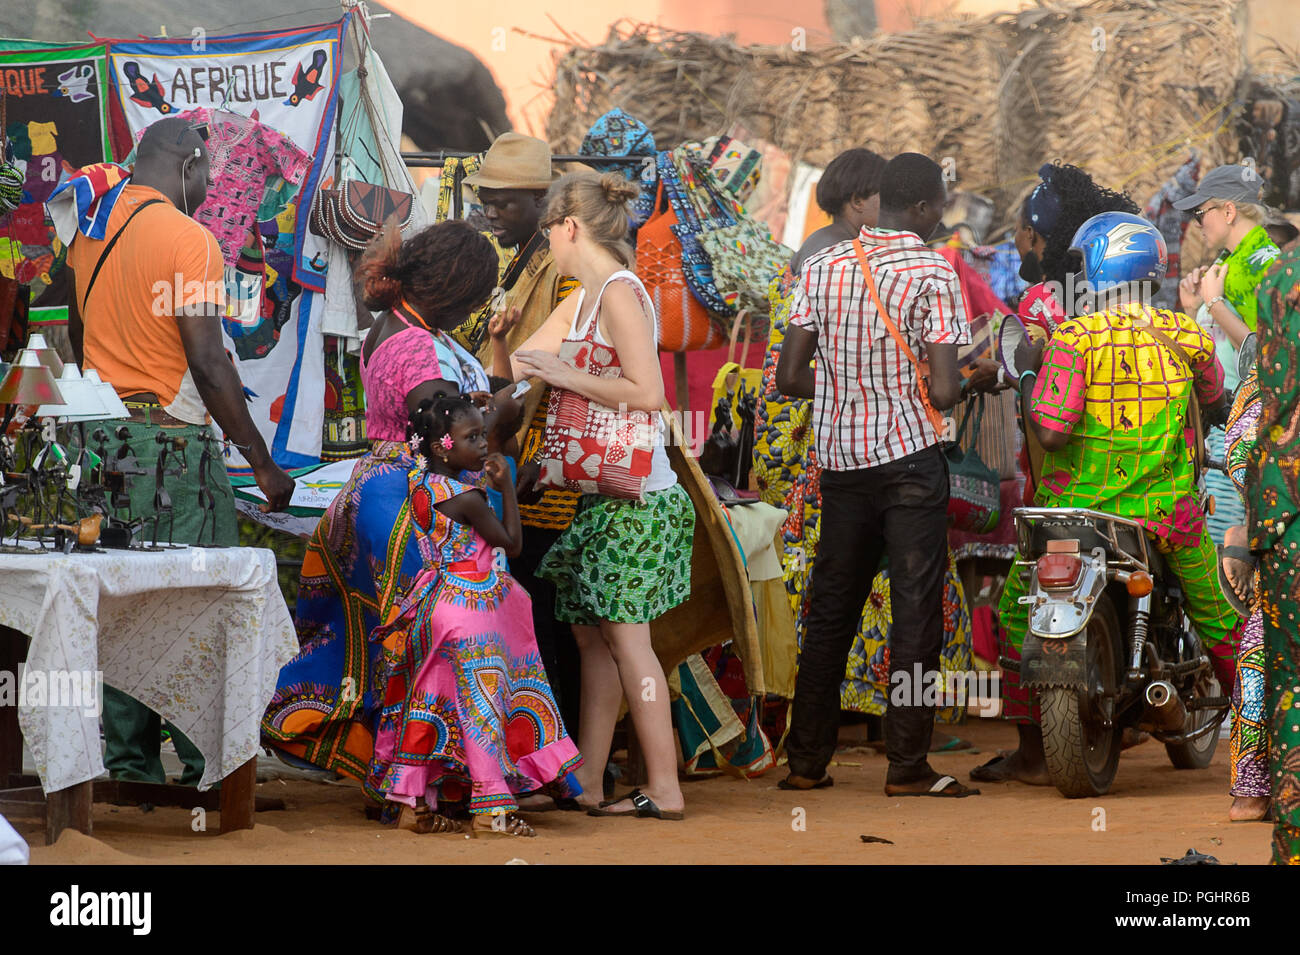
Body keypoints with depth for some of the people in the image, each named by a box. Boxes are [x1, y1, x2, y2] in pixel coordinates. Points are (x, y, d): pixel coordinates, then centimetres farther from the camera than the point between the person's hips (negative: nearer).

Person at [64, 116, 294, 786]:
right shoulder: (187, 239, -14)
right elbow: (208, 364, -17)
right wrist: (264, 465, -13)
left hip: (101, 434, 8)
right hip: (170, 439, -8)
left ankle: (129, 757, 14)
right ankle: (207, 761, 0)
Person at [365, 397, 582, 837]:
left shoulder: (421, 484, 3)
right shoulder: (468, 498, -18)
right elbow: (512, 543, -6)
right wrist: (506, 487, 1)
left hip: (434, 603, 8)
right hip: (471, 609, -8)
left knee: (430, 705, 11)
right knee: (480, 704, -4)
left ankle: (414, 804, 14)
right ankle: (491, 810, -2)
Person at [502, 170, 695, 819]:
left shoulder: (620, 292, -14)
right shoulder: (583, 299, 16)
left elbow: (648, 394, -22)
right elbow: (517, 369, 23)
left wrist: (566, 377, -17)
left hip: (635, 495, -9)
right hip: (602, 492, 9)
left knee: (624, 634, -8)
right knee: (592, 636, 11)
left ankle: (665, 789, -6)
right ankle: (586, 783, 15)